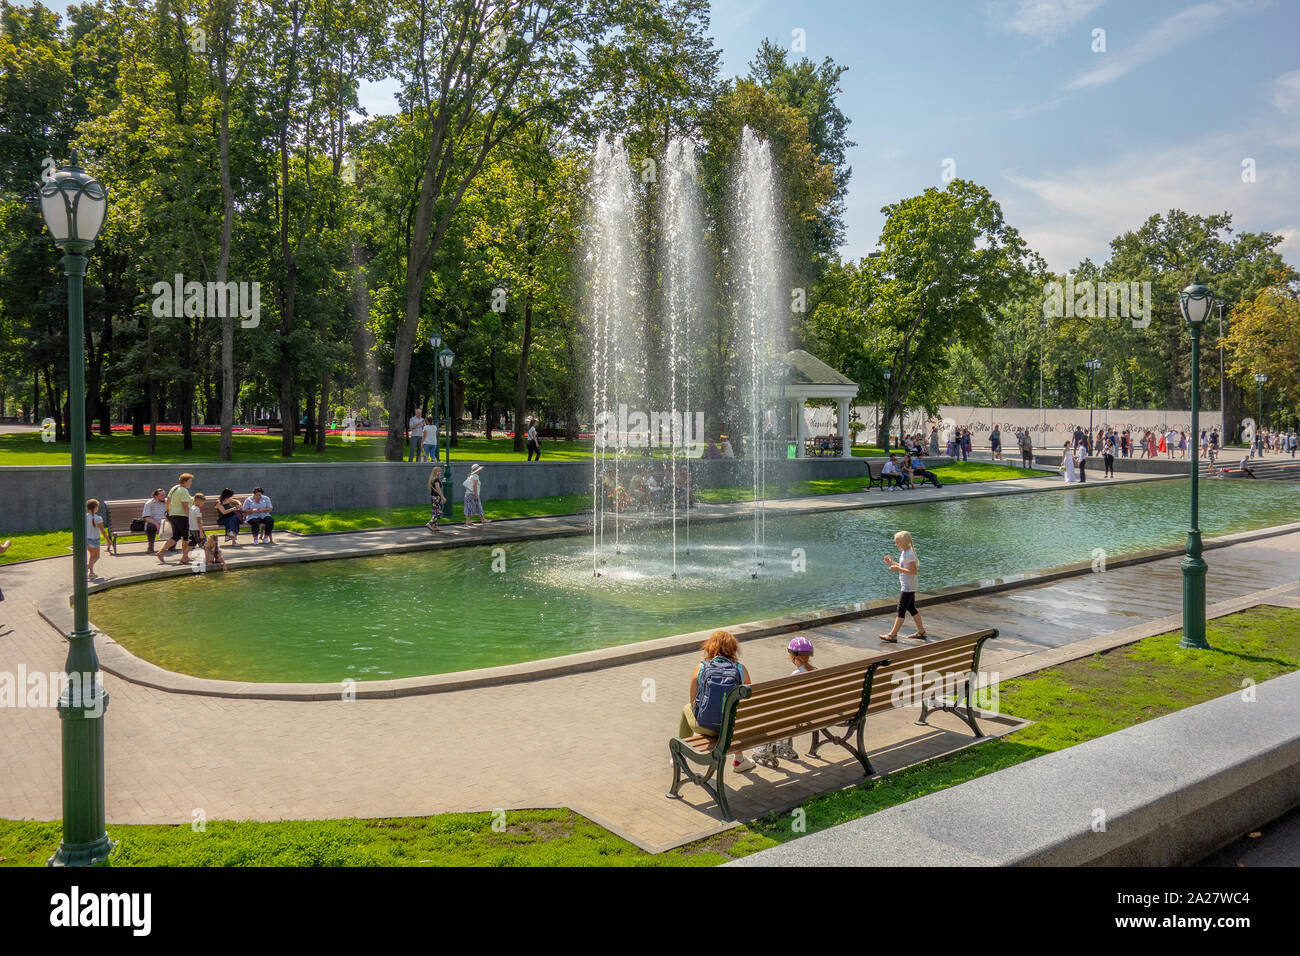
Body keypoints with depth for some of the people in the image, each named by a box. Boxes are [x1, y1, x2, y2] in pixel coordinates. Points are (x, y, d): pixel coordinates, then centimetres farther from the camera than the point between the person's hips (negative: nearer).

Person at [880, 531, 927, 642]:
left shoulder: (909, 554, -20)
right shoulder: (904, 552, 10)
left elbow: (913, 571, -24)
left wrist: (898, 569, -26)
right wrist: (892, 562, 10)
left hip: (908, 588, -10)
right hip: (906, 586, 10)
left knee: (901, 610, -7)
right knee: (911, 609, 17)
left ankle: (893, 635, -6)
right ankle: (921, 632, 26)